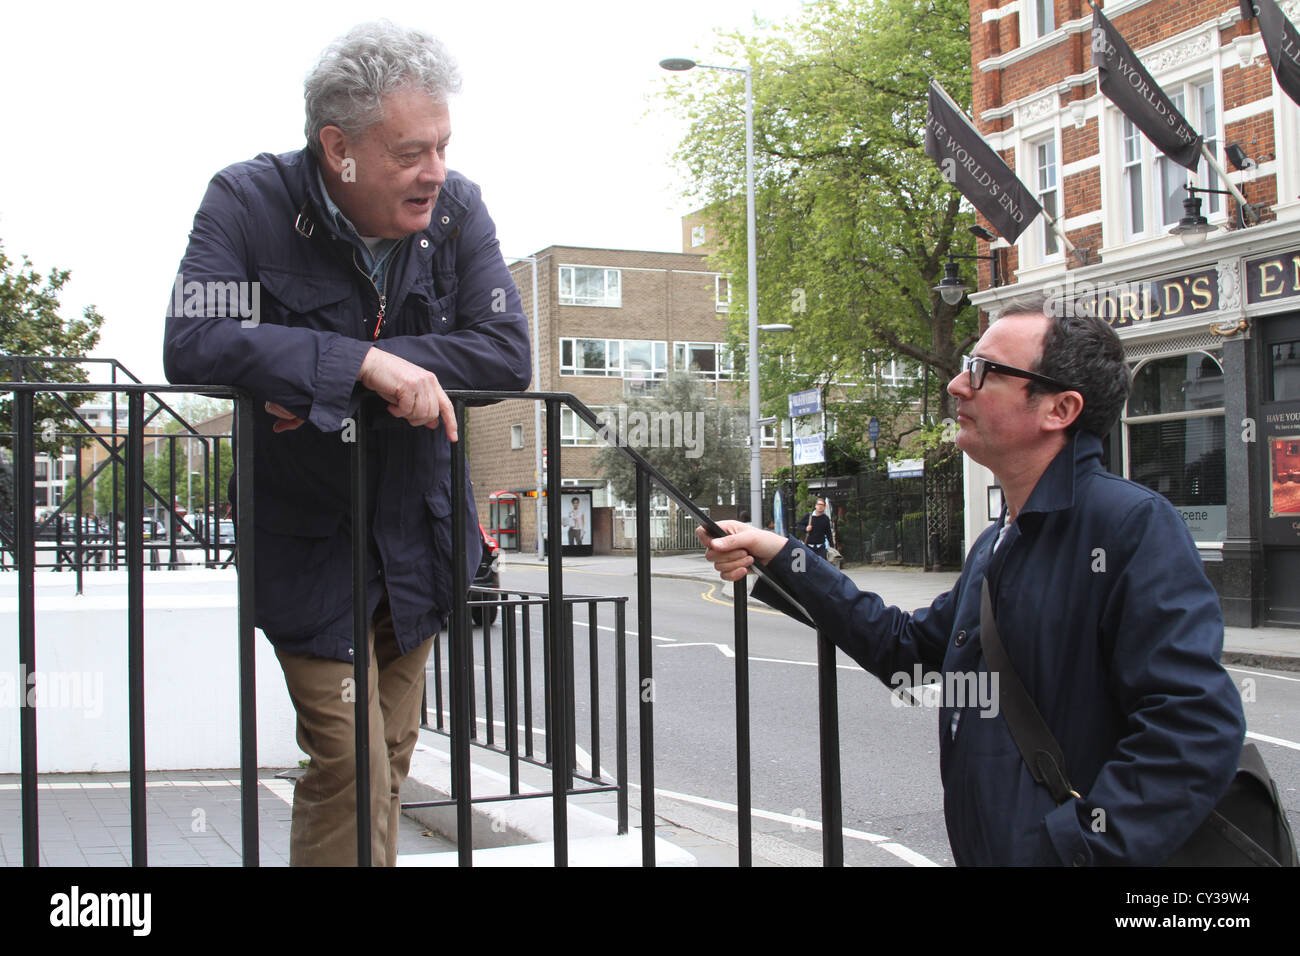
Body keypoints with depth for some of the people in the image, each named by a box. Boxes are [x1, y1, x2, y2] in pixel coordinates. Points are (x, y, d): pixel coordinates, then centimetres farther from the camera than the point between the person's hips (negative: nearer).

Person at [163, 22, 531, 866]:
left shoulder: (456, 209, -6)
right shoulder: (249, 202, -14)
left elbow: (507, 352, -16)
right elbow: (192, 344, -28)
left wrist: (313, 373, -22)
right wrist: (361, 362, -34)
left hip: (417, 534, 4)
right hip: (307, 540, -4)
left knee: (389, 758, 14)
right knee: (349, 767, -8)